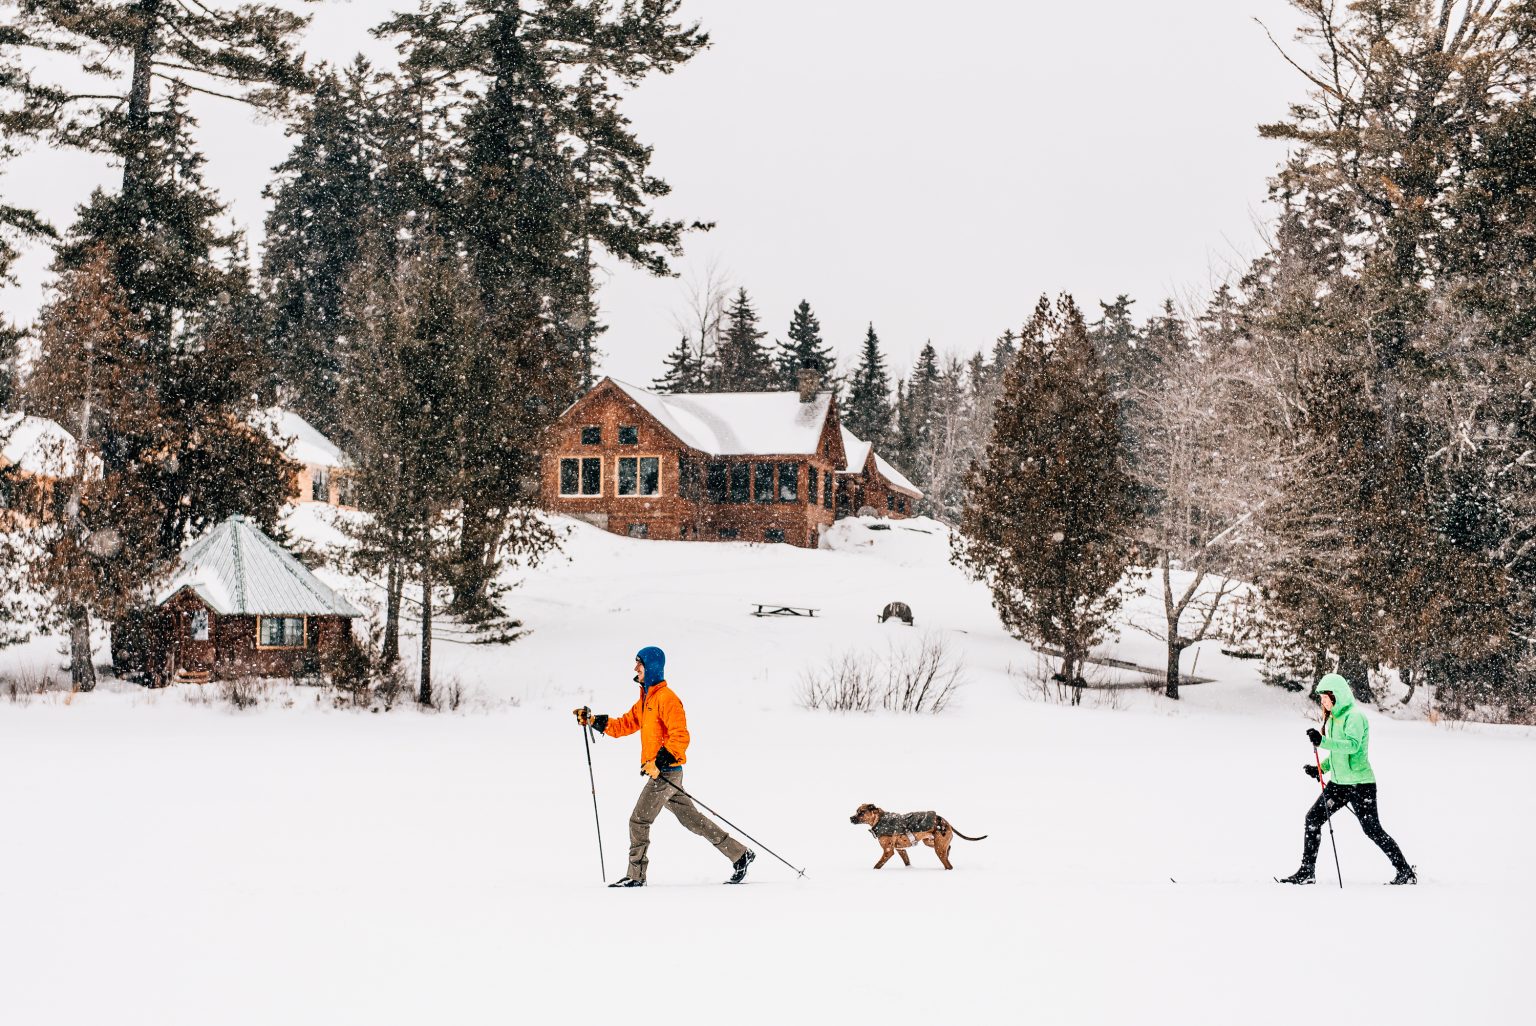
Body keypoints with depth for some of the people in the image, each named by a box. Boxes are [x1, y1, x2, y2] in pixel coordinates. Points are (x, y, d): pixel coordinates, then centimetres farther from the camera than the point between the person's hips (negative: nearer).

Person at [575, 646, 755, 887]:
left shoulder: (666, 698, -14)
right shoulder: (646, 699, 17)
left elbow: (680, 737, -19)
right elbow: (625, 724, 19)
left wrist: (660, 761, -26)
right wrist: (594, 721, 10)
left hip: (666, 772, -10)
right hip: (658, 771, 10)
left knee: (638, 820, -5)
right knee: (691, 818, 12)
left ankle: (635, 875, 3)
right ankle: (740, 854, 15)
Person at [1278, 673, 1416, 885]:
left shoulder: (1354, 716, -14)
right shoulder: (1334, 718, 13)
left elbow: (1352, 745, -30)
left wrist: (1323, 742, -39)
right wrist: (1321, 768, 12)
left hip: (1360, 784, -9)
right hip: (1338, 783, 9)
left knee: (1373, 830, -6)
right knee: (1313, 818, 1)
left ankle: (1406, 872, 5)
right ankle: (1306, 871, 7)